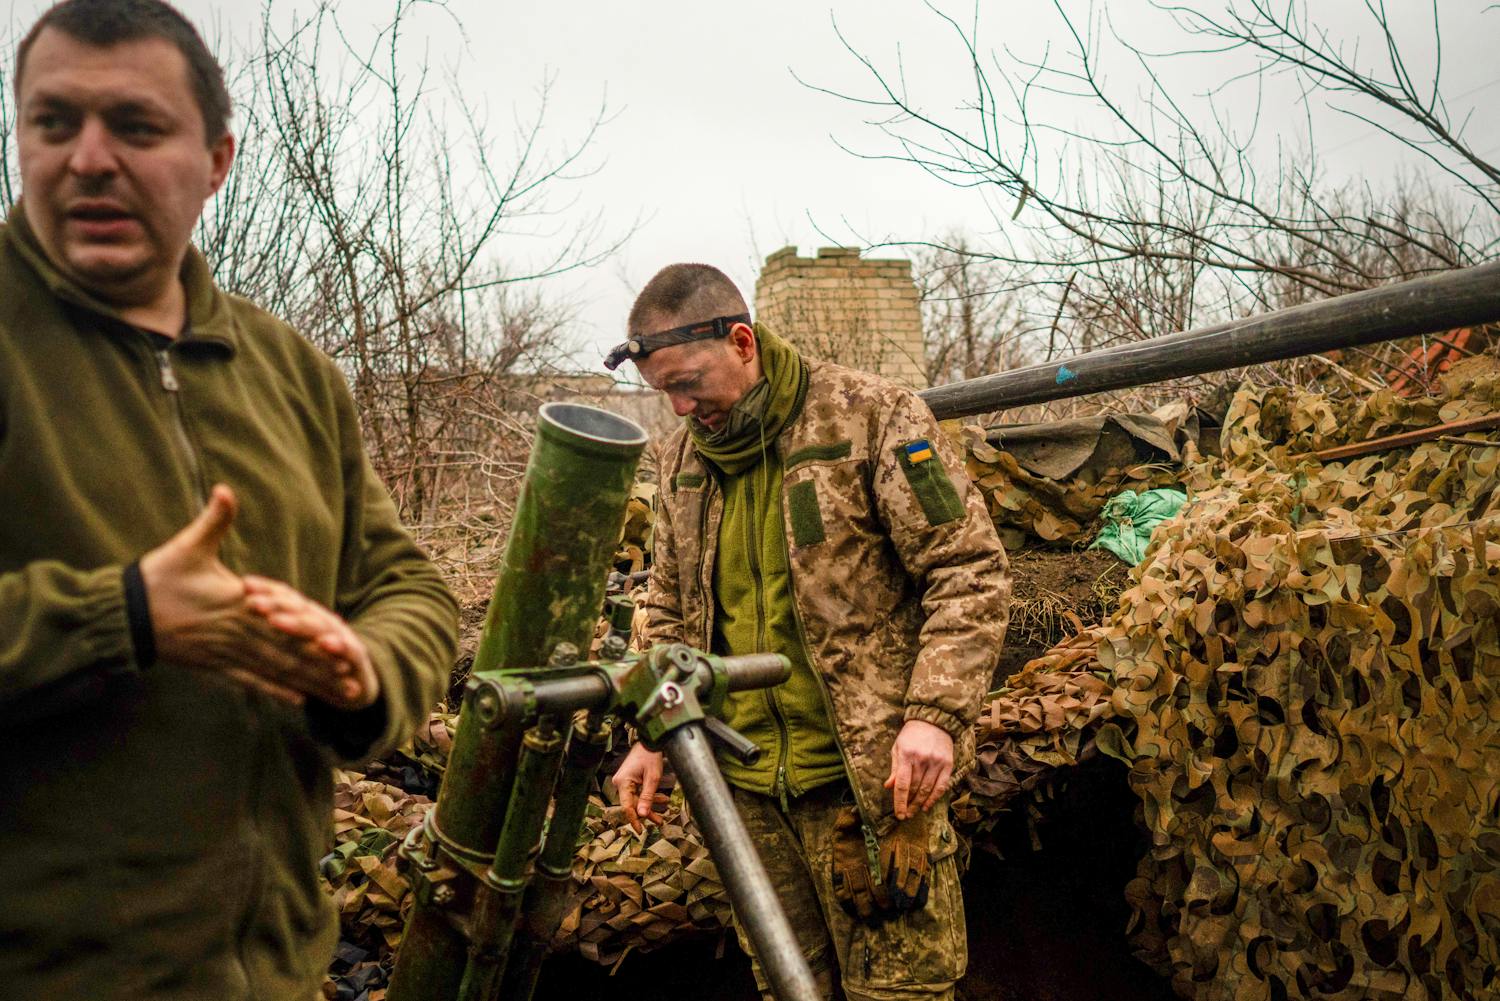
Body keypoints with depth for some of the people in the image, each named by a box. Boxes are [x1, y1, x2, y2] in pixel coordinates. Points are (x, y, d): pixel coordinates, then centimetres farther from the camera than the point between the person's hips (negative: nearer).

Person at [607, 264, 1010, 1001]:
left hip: (871, 772, -5)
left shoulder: (871, 417, -7)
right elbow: (670, 609, 20)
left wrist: (936, 713, -19)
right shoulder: (682, 456, 11)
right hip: (744, 782, 6)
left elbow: (969, 571, -9)